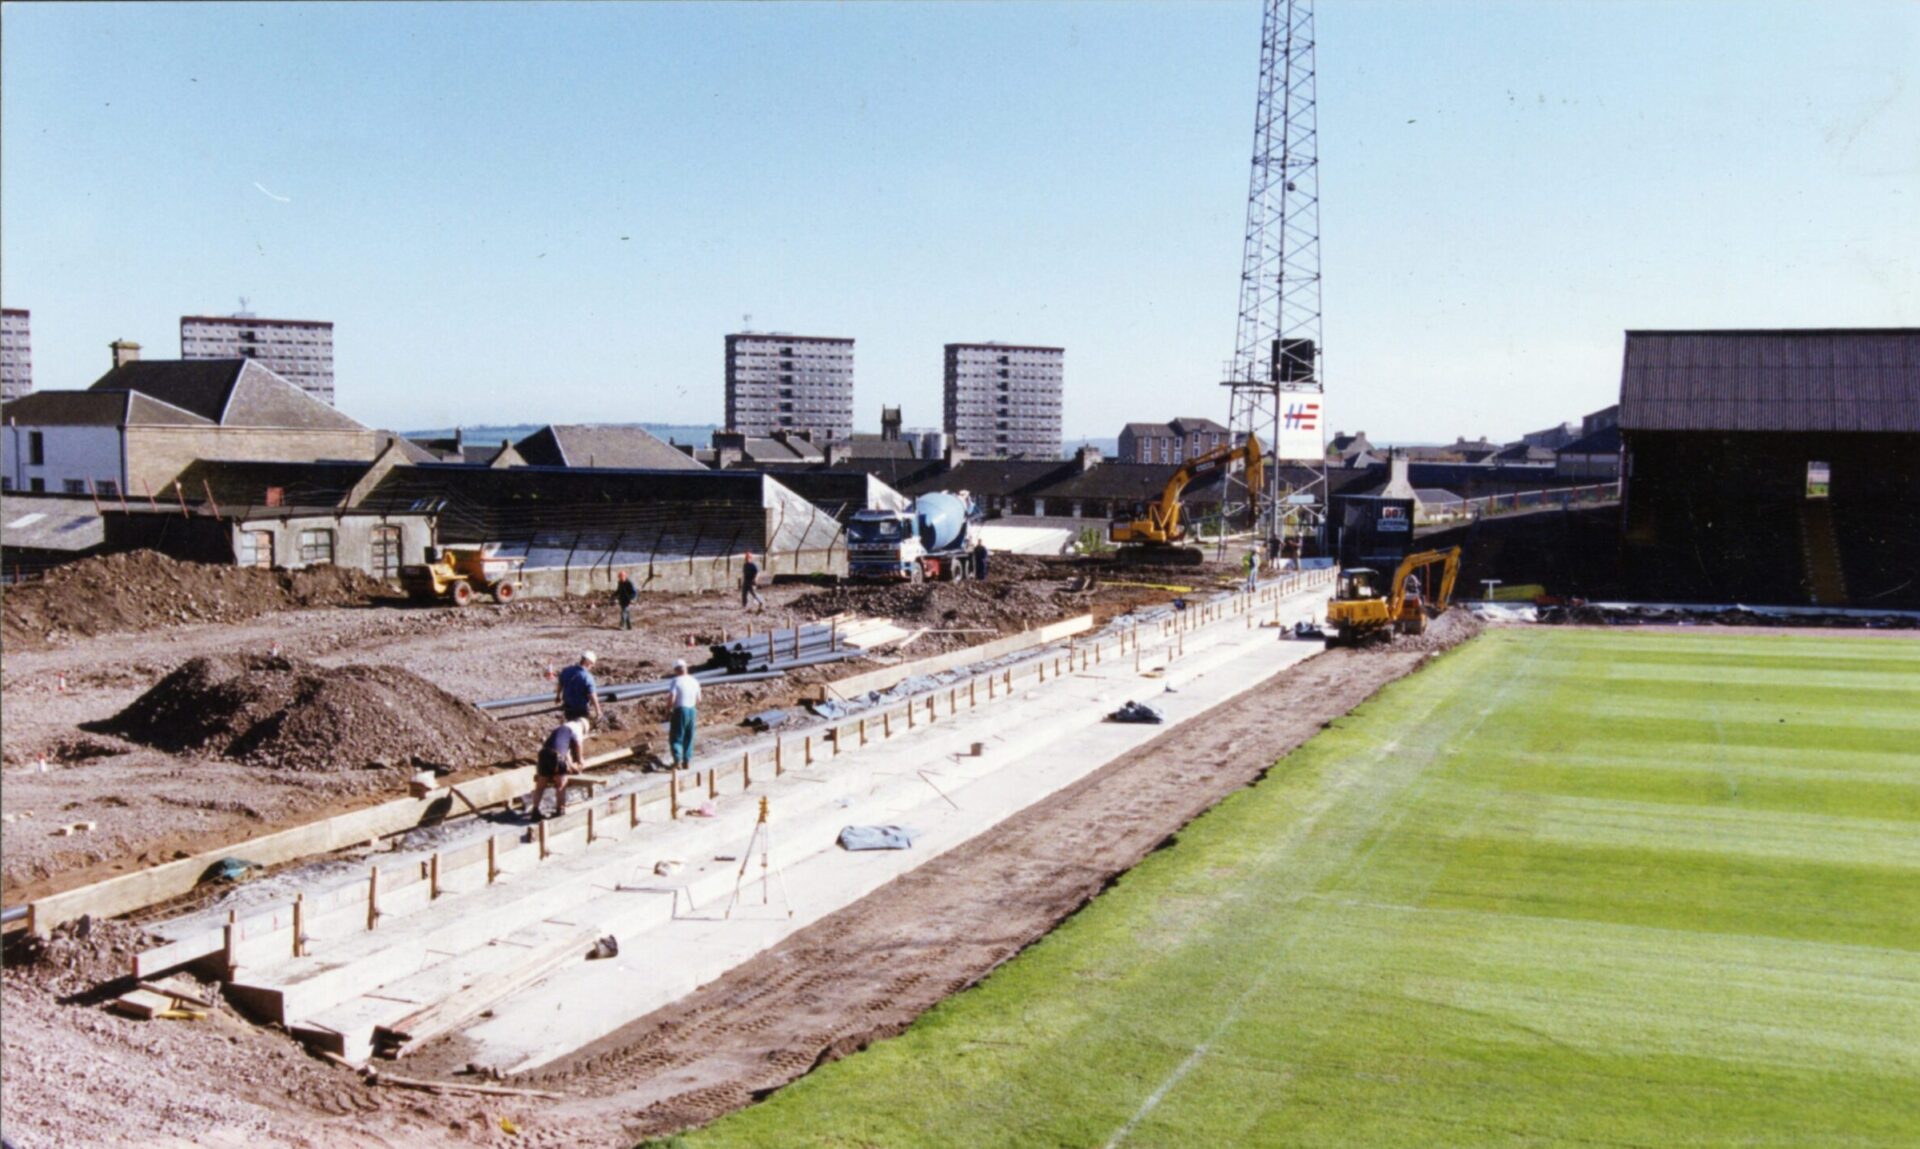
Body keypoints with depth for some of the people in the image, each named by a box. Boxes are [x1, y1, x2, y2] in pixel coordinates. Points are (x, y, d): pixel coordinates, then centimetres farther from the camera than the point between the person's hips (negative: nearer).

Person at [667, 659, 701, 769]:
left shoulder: (676, 681, -10)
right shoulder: (694, 681, 8)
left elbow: (672, 698, -16)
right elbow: (698, 699, 12)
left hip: (680, 710, -5)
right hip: (692, 711, 5)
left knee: (675, 737, 0)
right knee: (689, 738, 15)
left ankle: (678, 760, -16)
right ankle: (687, 761, 17)